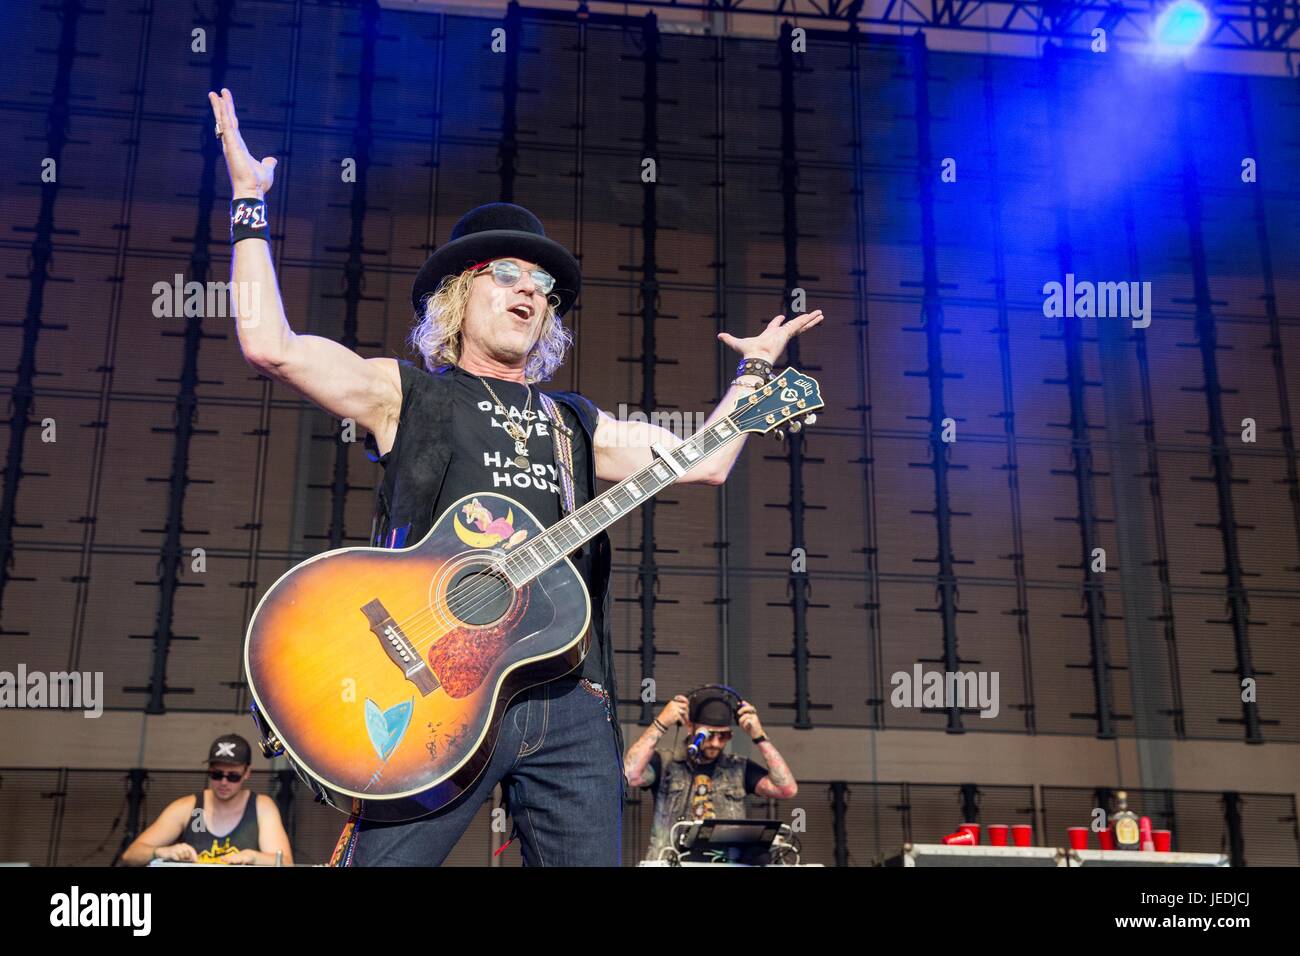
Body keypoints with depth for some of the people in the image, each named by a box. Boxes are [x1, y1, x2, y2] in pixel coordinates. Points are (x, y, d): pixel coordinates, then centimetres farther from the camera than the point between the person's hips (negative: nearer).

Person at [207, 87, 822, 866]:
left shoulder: (577, 423, 23)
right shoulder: (408, 393, 10)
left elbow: (703, 464, 19)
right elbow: (270, 345, -3)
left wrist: (756, 370, 22)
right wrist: (250, 203, 3)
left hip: (570, 700, 4)